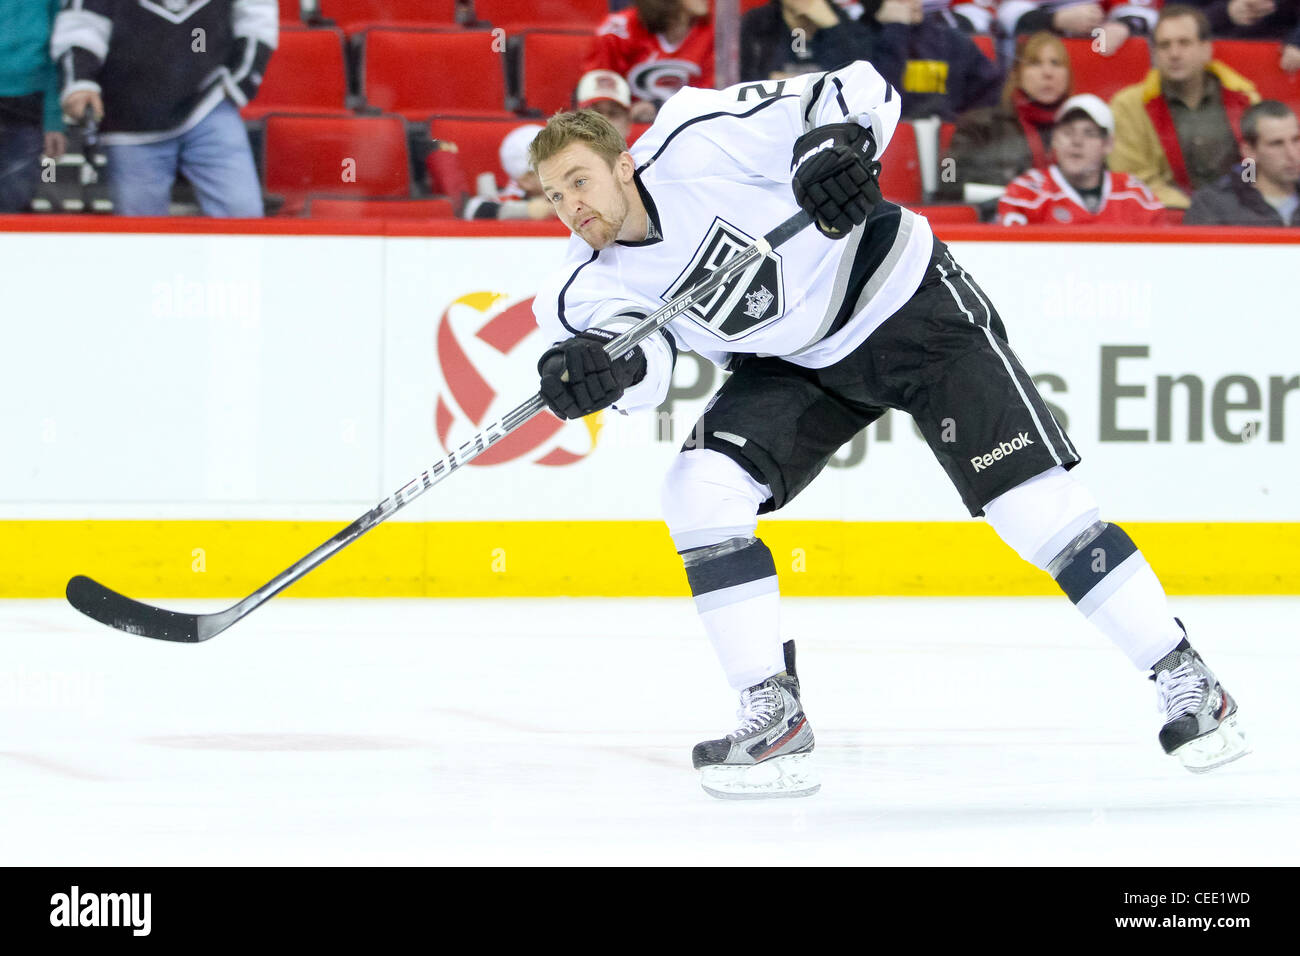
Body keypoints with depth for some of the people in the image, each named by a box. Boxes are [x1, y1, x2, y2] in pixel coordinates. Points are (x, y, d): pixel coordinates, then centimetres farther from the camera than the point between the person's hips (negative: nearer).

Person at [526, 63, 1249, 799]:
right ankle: (773, 716, -9)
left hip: (910, 303, -5)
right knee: (700, 489, -16)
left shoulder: (697, 139, -25)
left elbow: (862, 91, -24)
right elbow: (643, 368, -25)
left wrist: (842, 140, -45)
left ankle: (1186, 681, -2)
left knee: (1034, 499, -11)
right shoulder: (589, 289, -10)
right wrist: (600, 366, -47)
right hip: (799, 364, 5)